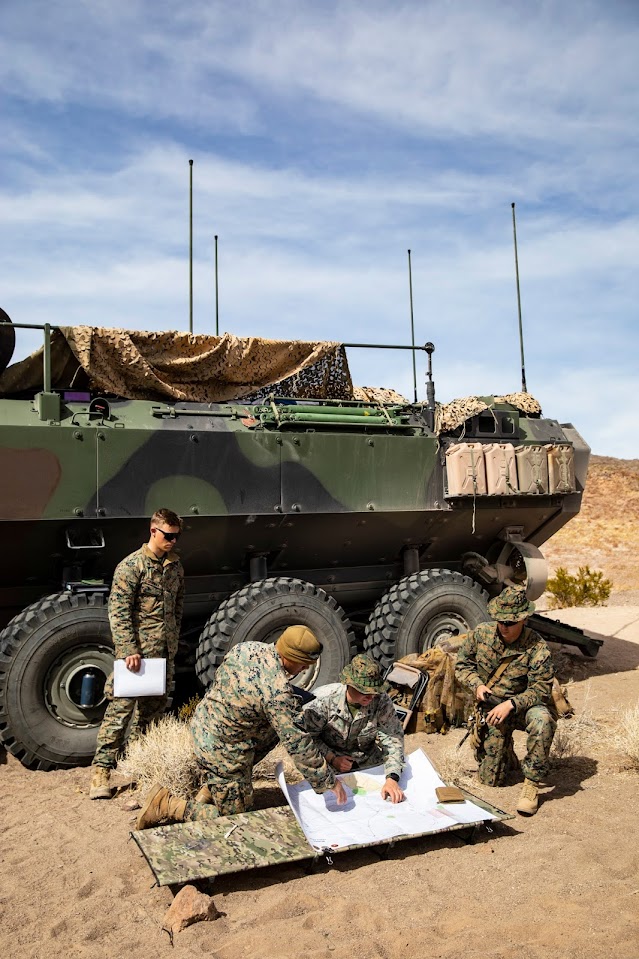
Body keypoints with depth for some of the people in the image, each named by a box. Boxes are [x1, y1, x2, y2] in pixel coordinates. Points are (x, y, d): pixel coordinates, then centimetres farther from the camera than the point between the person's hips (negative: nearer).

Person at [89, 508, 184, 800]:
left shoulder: (175, 565, 10)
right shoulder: (131, 565, -11)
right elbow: (118, 612, -14)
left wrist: (173, 640, 15)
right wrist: (129, 651, -18)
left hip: (165, 652, 7)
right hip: (138, 652, -7)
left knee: (153, 709, 15)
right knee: (121, 708, -5)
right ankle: (101, 769, 5)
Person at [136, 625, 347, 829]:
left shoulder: (245, 648, -6)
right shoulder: (277, 691, -28)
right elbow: (298, 744, -23)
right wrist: (329, 782, -11)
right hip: (221, 751, -8)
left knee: (277, 727, 18)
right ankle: (166, 804, 3)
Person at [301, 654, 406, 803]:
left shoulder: (382, 701, -18)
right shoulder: (323, 699, -22)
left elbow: (393, 737, -19)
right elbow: (308, 735, -13)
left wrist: (392, 778, -31)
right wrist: (332, 759, -22)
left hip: (367, 761, 2)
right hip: (328, 760, -1)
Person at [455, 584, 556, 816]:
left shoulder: (536, 648, -18)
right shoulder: (481, 633, -8)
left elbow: (541, 689, -17)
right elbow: (462, 664, 5)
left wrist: (510, 704, -29)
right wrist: (477, 684, -14)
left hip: (522, 705, -2)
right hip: (490, 709, 2)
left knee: (542, 720, -39)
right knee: (490, 780, 3)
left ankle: (531, 784, -21)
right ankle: (505, 748, 38)